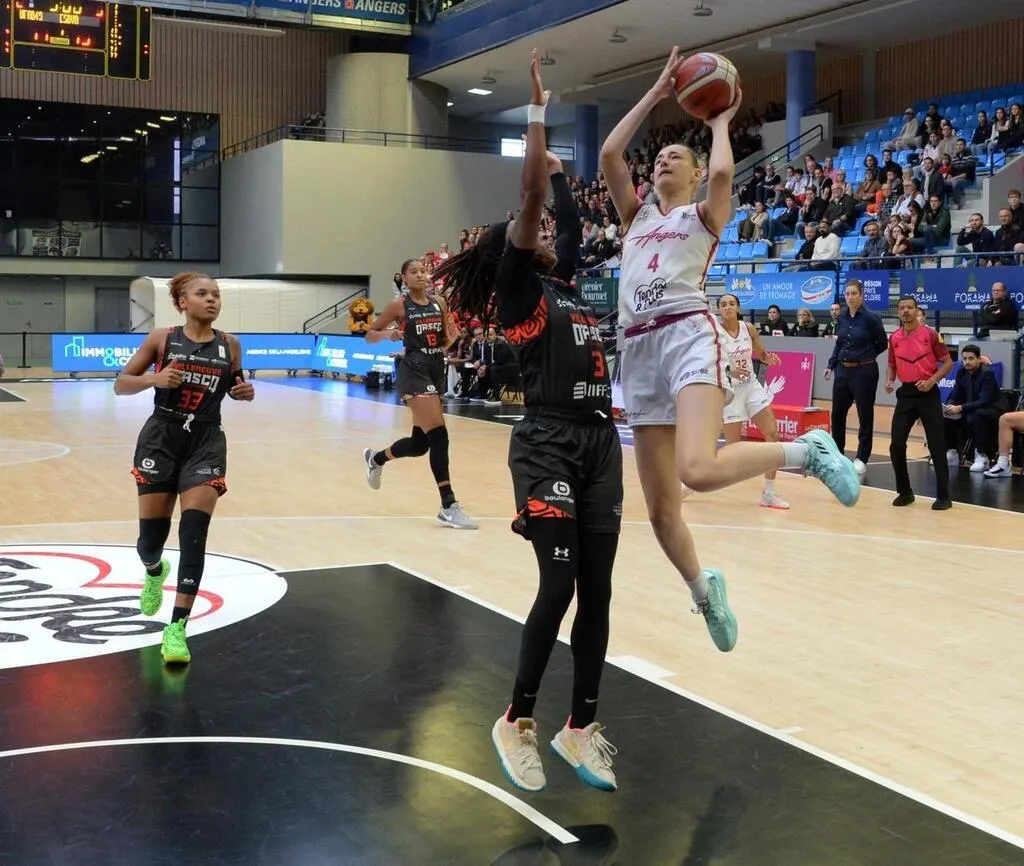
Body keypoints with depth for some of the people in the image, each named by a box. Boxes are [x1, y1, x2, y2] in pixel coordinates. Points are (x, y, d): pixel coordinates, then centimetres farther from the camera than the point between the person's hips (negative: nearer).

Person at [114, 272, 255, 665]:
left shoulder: (230, 344, 3)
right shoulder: (161, 338, -3)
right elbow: (120, 384, 0)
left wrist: (244, 391, -4)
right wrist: (153, 378, -19)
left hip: (206, 443, 1)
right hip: (161, 438, 0)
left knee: (194, 531, -14)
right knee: (151, 534, 5)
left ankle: (176, 628, -12)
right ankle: (154, 572, 44)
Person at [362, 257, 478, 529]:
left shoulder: (439, 304, 10)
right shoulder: (399, 305, -3)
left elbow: (445, 341, 19)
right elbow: (369, 335, 2)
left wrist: (452, 338, -4)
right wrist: (387, 334, -19)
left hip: (436, 371, 7)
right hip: (414, 371, -7)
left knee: (419, 443, 14)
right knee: (438, 435, -18)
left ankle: (375, 458, 44)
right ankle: (449, 507, -16)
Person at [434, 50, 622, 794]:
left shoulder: (564, 283, 17)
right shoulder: (519, 290, -3)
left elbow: (571, 221, 30)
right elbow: (530, 197, -10)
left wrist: (556, 164, 33)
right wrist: (537, 105, -6)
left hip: (600, 441, 7)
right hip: (548, 444, -7)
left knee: (597, 588, 5)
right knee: (559, 585, -9)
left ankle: (581, 729, 15)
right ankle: (517, 722, 8)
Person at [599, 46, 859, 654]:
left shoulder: (705, 214, 11)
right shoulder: (637, 216, 24)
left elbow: (722, 173, -11)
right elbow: (608, 155, 14)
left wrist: (720, 124, 9)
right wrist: (657, 94, 20)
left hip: (690, 334, -5)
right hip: (639, 348, 5)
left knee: (699, 470, -32)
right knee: (659, 507, 4)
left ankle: (808, 452, -9)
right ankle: (704, 588, 28)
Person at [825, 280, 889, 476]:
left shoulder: (870, 318, -10)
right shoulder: (842, 317, 5)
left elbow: (882, 343, -1)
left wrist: (865, 356, 6)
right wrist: (831, 365, 9)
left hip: (864, 371, -6)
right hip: (842, 370, 6)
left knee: (865, 415, 2)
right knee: (837, 413, 12)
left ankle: (861, 458, 9)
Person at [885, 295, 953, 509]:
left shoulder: (930, 334, -6)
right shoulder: (894, 338, 6)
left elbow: (948, 362, -3)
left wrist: (931, 381, -17)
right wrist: (889, 381, -3)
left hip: (928, 393, -4)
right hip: (906, 393, 4)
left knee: (937, 446, -4)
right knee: (896, 444, -2)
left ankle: (943, 496, 3)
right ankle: (905, 492, 13)